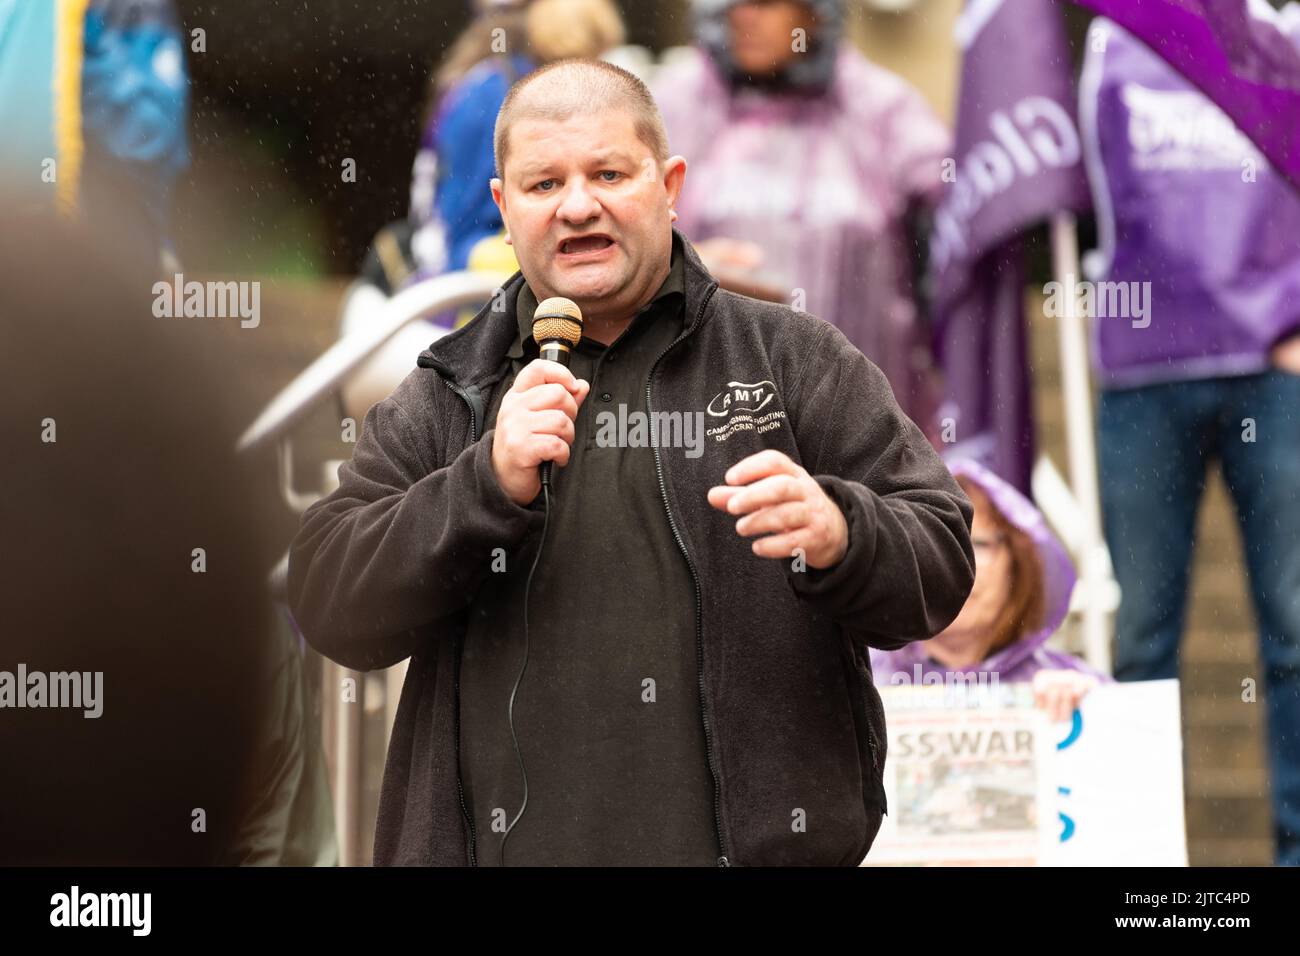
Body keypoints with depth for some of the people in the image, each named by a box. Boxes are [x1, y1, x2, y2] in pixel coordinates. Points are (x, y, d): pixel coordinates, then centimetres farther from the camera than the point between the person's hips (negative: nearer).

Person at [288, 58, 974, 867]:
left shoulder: (797, 362, 5)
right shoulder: (443, 400, 9)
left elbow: (940, 565, 1)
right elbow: (330, 609, -1)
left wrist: (839, 534, -21)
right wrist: (490, 487, -15)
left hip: (760, 844, -1)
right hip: (507, 840, 1)